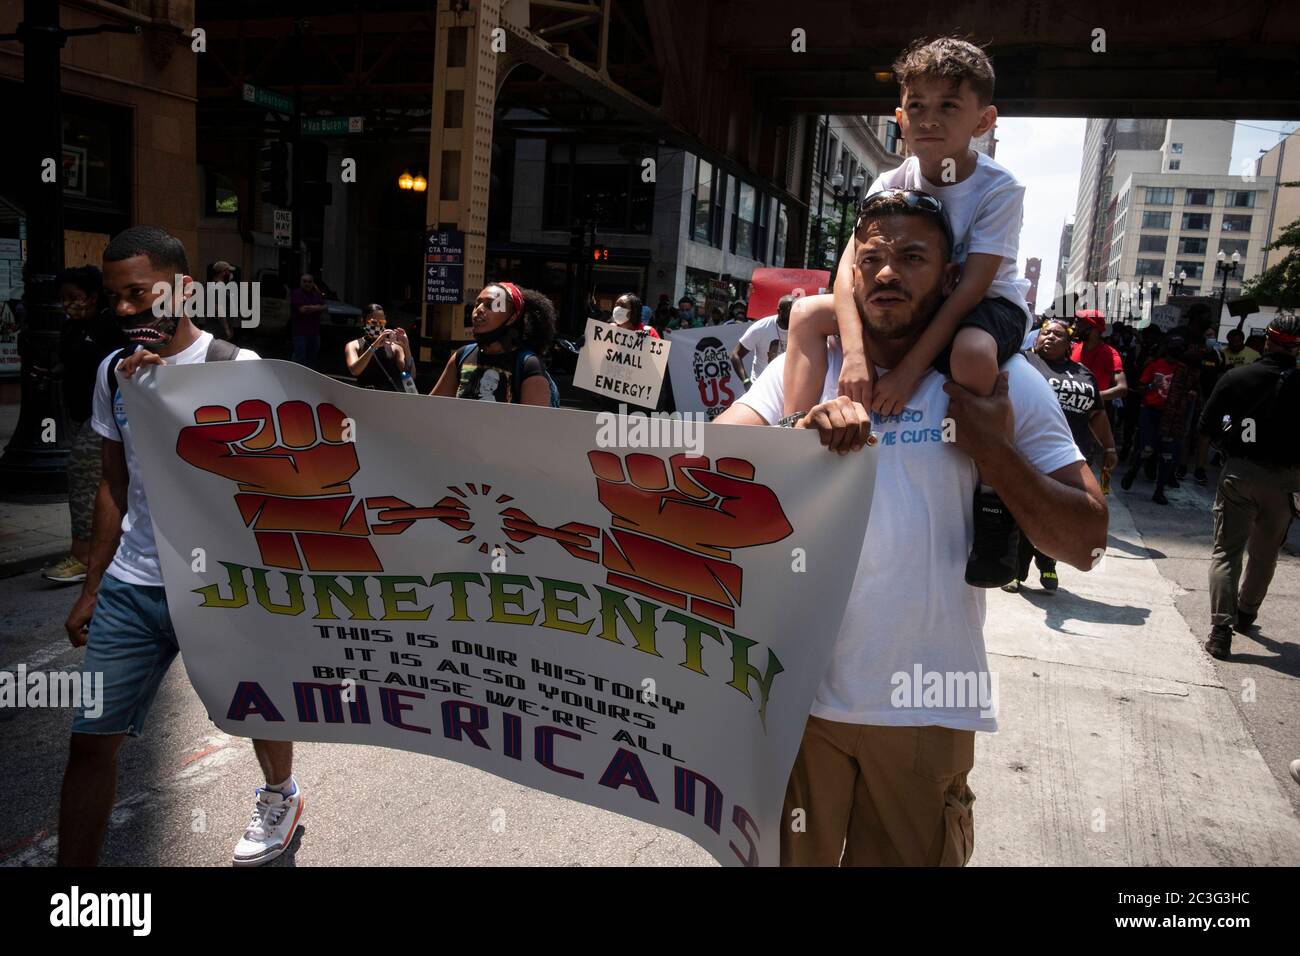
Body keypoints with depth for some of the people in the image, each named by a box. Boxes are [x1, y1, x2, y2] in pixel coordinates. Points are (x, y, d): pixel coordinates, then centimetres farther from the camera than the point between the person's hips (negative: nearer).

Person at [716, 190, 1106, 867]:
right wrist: (802, 430, -25)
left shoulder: (998, 382, -3)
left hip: (924, 711, -1)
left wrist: (992, 447, -17)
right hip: (797, 688, 2)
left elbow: (1084, 543, -5)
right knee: (787, 856, 19)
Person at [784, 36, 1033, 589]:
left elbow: (971, 287, -28)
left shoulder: (999, 189, -20)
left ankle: (993, 492, -24)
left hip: (990, 304, -5)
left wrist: (911, 366, -39)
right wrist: (855, 351, -38)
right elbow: (851, 264, -21)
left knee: (970, 353, -43)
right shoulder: (892, 186, -8)